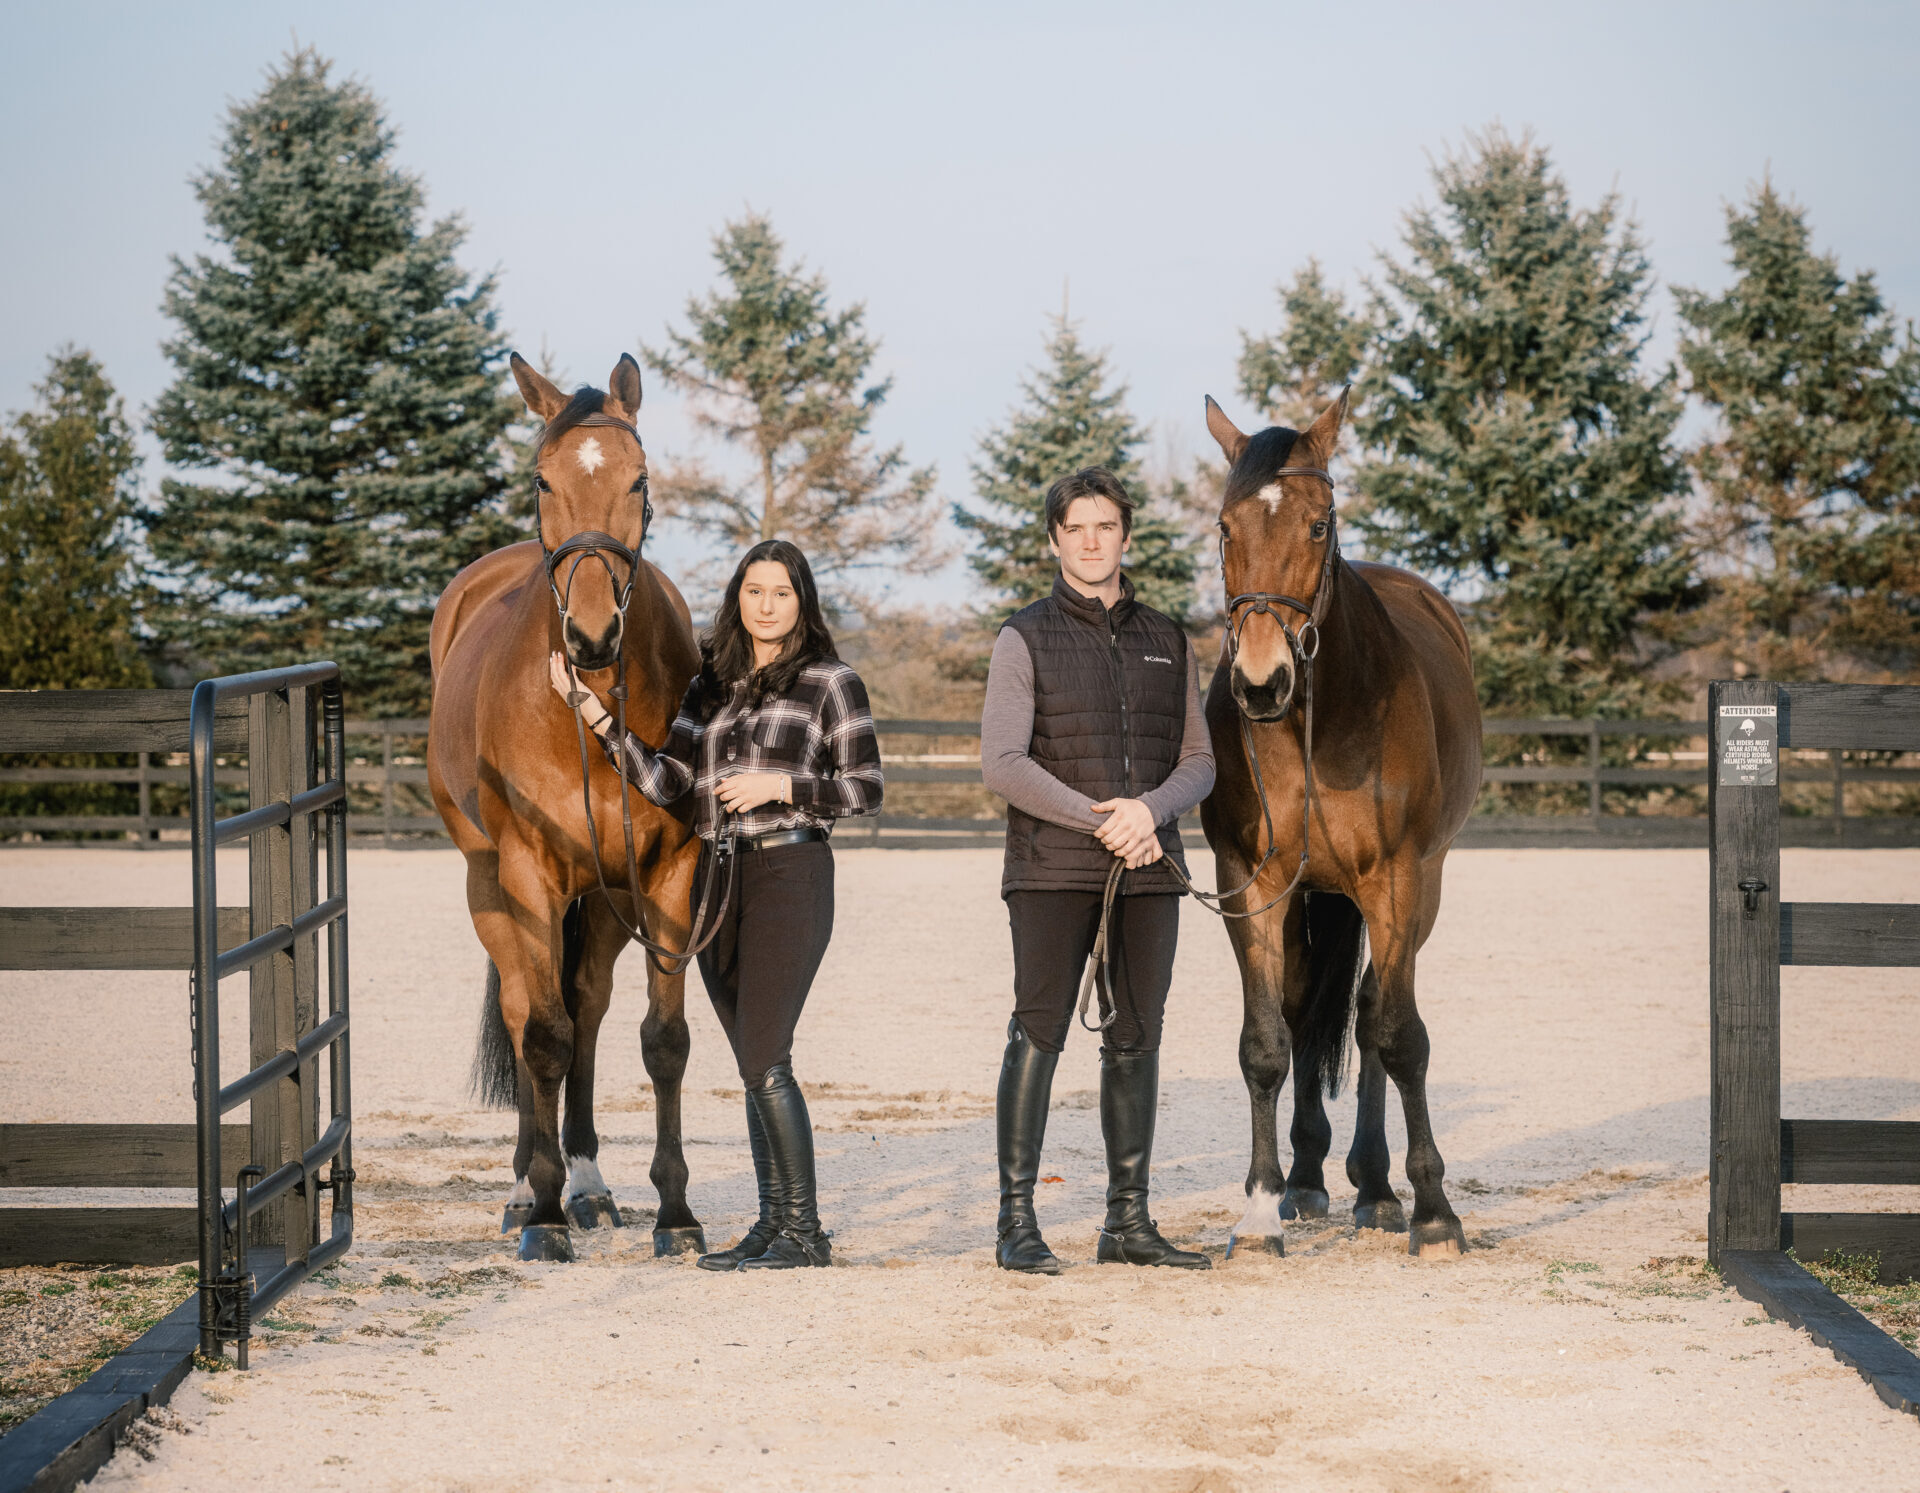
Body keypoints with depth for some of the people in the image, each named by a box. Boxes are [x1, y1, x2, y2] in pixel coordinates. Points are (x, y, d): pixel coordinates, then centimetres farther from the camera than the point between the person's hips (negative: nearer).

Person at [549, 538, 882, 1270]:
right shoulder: (711, 685, 14)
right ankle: (773, 1223, 15)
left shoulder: (830, 682, -1)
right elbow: (667, 782, 6)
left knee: (764, 1059, -12)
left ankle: (805, 1231, -6)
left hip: (788, 873, -6)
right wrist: (598, 718, -2)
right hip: (716, 880, 6)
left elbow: (865, 789, -3)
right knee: (755, 1064, 9)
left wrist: (780, 784, -14)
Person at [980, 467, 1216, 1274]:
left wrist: (1151, 808, -12)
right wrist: (1100, 819, -16)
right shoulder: (1025, 640, 1)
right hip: (1052, 872, -4)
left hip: (1147, 871, 4)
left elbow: (1198, 763, 10)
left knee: (1135, 1040, 7)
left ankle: (1128, 1221, 13)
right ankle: (1016, 1222, -3)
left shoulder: (1167, 642, 13)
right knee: (1039, 1033, -5)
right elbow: (1002, 763, -9)